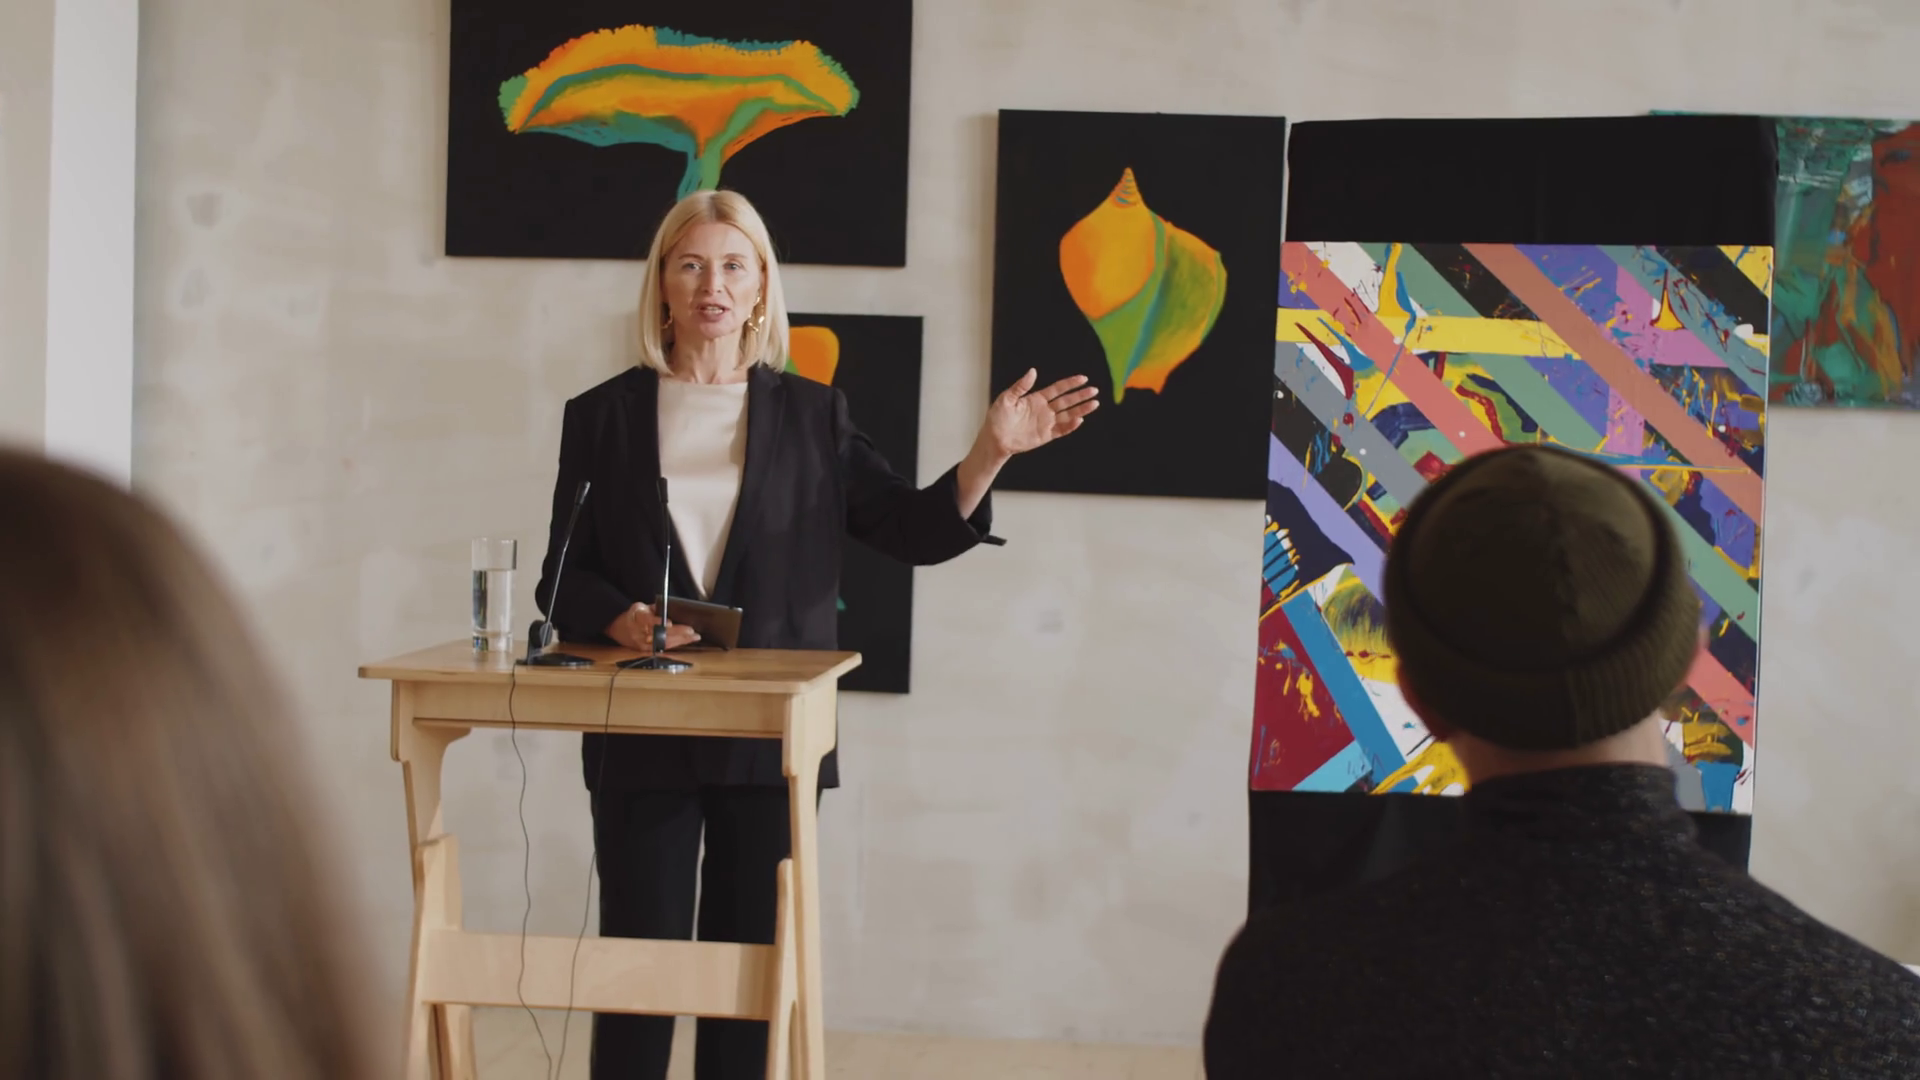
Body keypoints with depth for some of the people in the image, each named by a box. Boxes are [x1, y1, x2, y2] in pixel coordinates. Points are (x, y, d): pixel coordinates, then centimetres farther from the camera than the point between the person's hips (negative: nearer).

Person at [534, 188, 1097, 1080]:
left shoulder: (812, 416, 7)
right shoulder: (602, 416, 5)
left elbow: (917, 530, 2)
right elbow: (562, 575, 2)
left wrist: (992, 451, -14)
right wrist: (621, 620, -18)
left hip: (771, 736, 1)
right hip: (642, 736, -1)